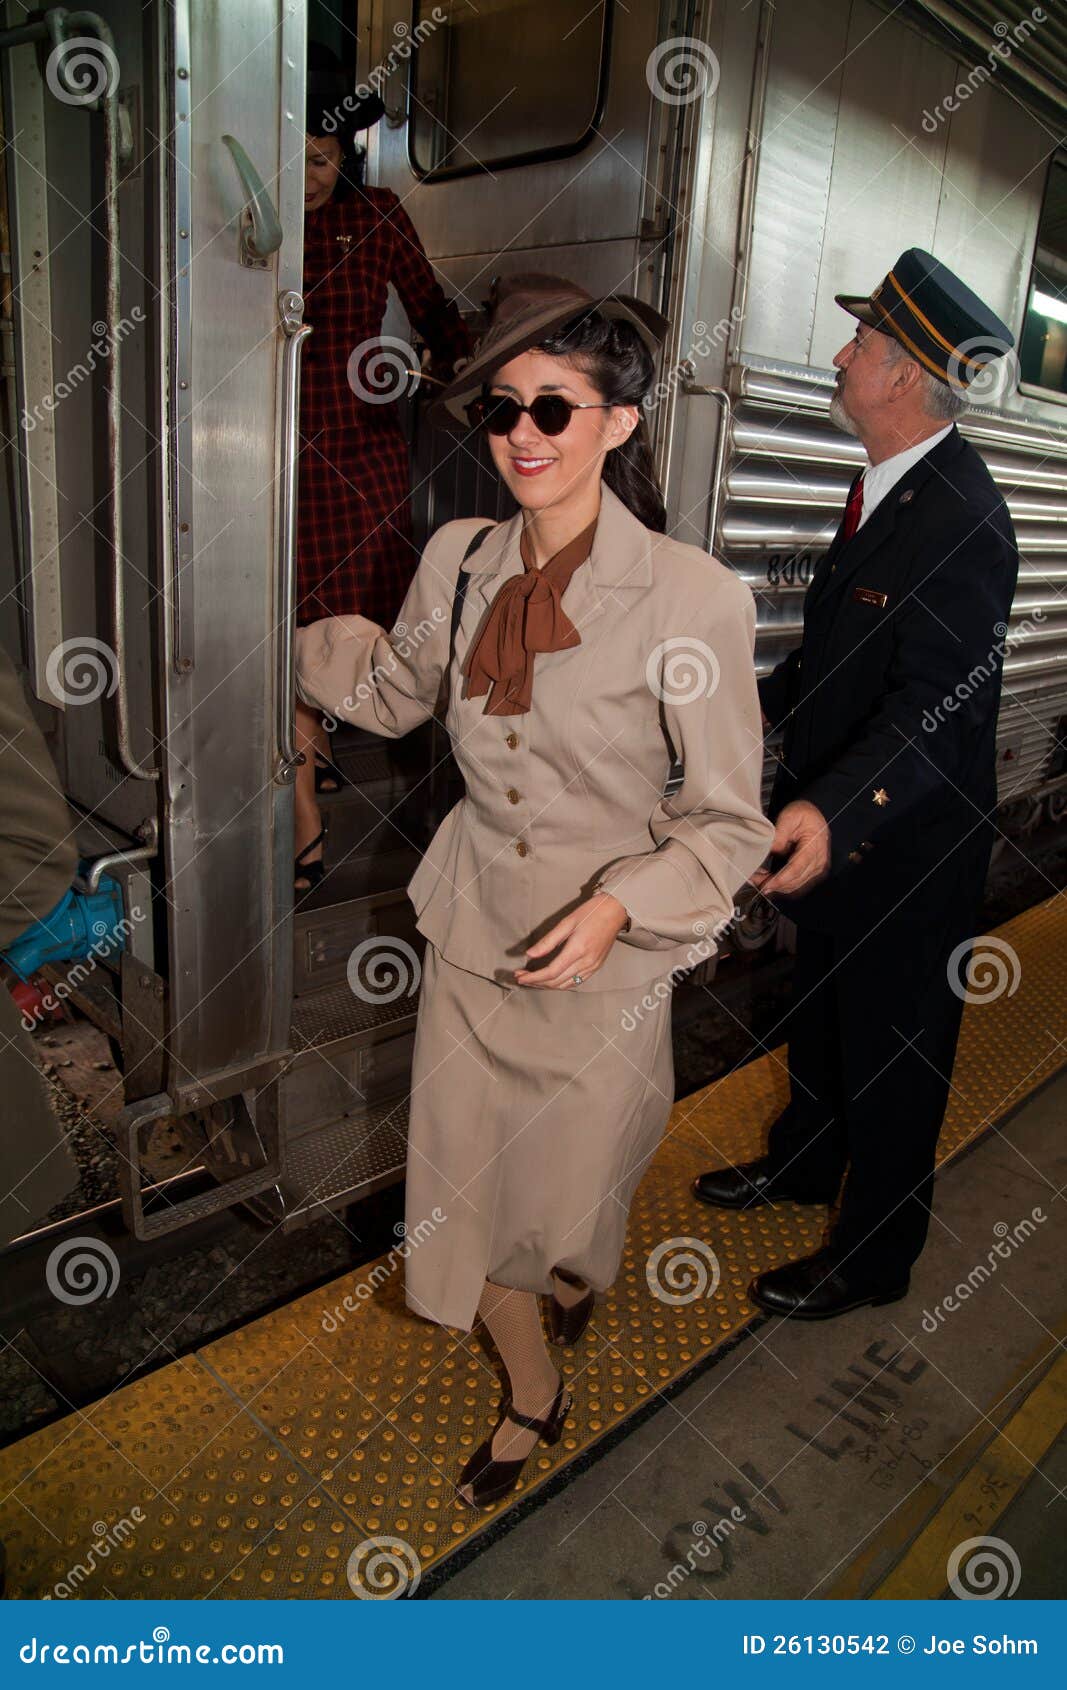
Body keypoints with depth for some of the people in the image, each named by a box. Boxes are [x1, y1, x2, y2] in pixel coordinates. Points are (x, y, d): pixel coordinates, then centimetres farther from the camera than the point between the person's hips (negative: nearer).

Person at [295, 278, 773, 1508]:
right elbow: (391, 690, 16)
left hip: (604, 958, -3)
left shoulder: (692, 596, -19)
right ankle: (532, 1396, 47)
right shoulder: (457, 559, -5)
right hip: (470, 932, 4)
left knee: (570, 1193, 19)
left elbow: (730, 822, -13)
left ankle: (576, 1276, 62)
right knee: (466, 1193, 15)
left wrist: (618, 904, -27)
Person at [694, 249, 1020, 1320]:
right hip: (834, 821, 9)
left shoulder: (963, 523, -25)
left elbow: (938, 704, -35)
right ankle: (802, 1164, 50)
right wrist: (772, 699, 22)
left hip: (905, 843, -9)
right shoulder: (886, 487, 5)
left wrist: (832, 811, -49)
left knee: (893, 1051, 10)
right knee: (820, 1008, 25)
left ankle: (872, 1258, 32)